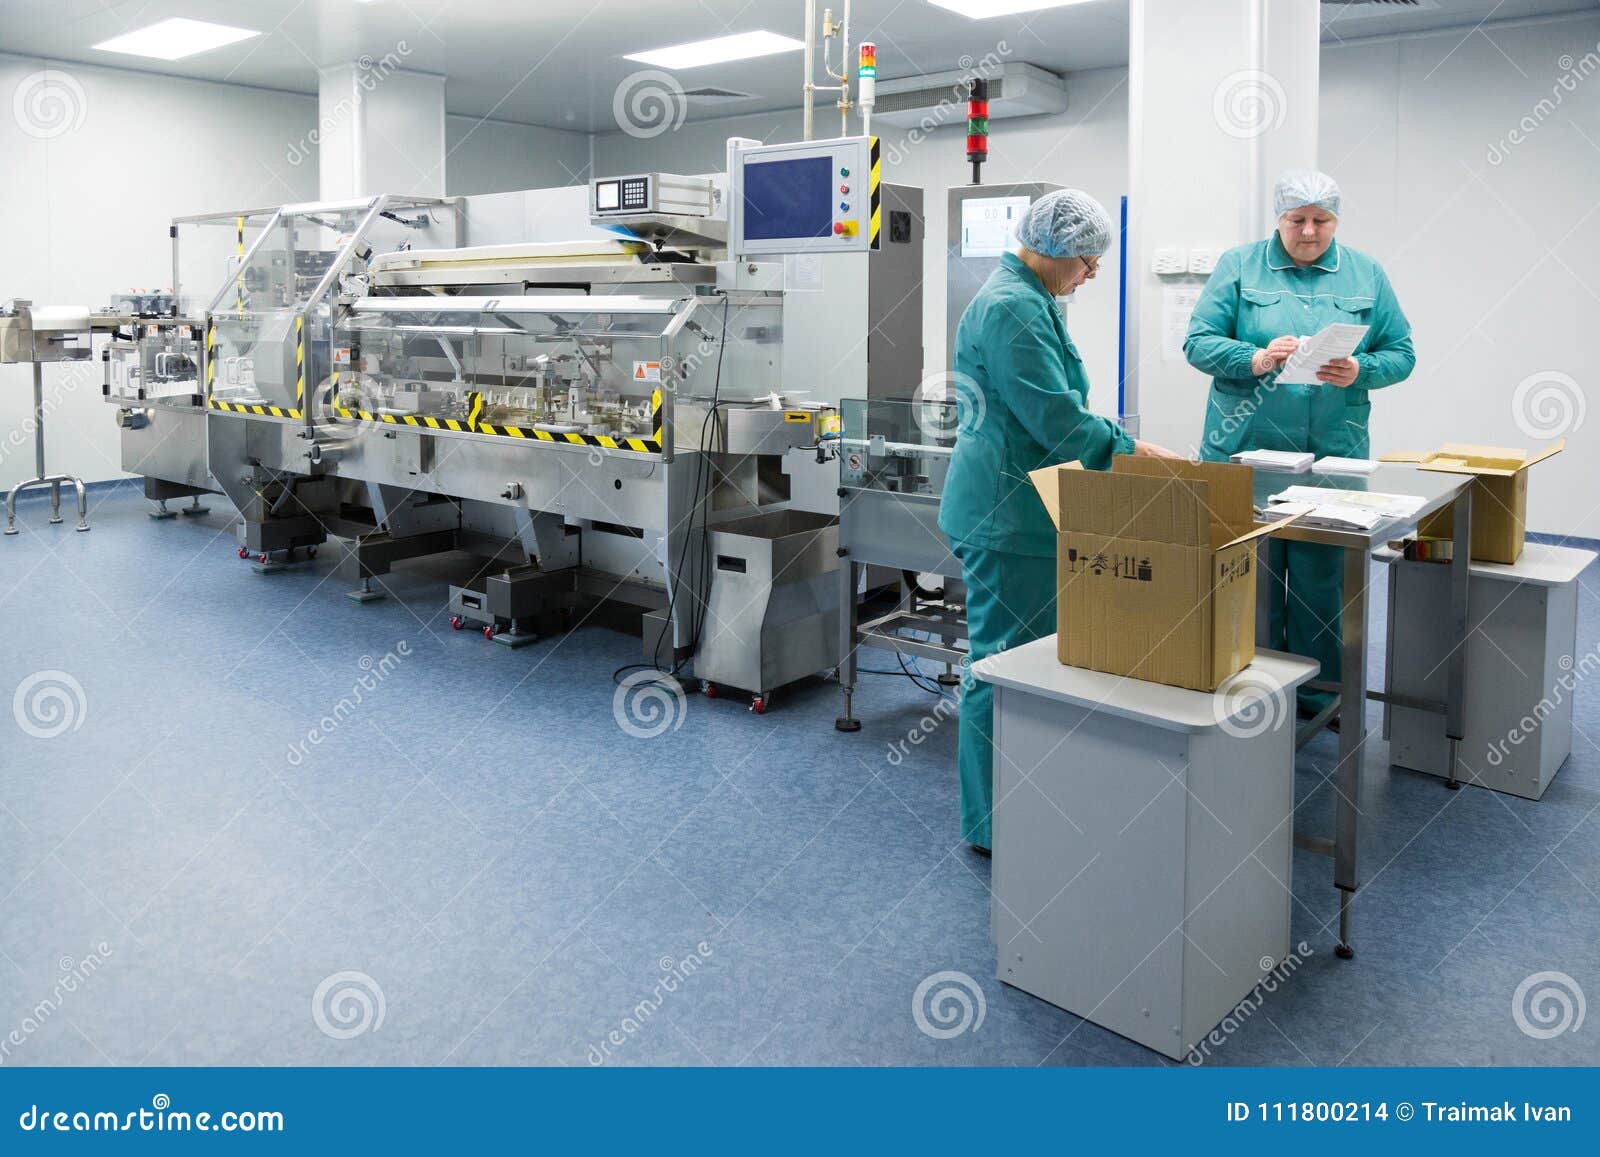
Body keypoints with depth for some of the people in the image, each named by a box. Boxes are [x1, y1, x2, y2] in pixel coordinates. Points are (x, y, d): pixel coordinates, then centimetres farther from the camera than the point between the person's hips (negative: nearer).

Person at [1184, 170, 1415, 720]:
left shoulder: (1366, 274, 9)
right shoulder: (1239, 266, 3)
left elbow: (1401, 353, 8)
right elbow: (1198, 343, -4)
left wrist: (1359, 371, -14)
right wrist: (1257, 359, -21)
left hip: (1333, 454, 2)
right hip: (1245, 452, -1)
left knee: (1321, 580, 6)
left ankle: (1320, 694, 20)